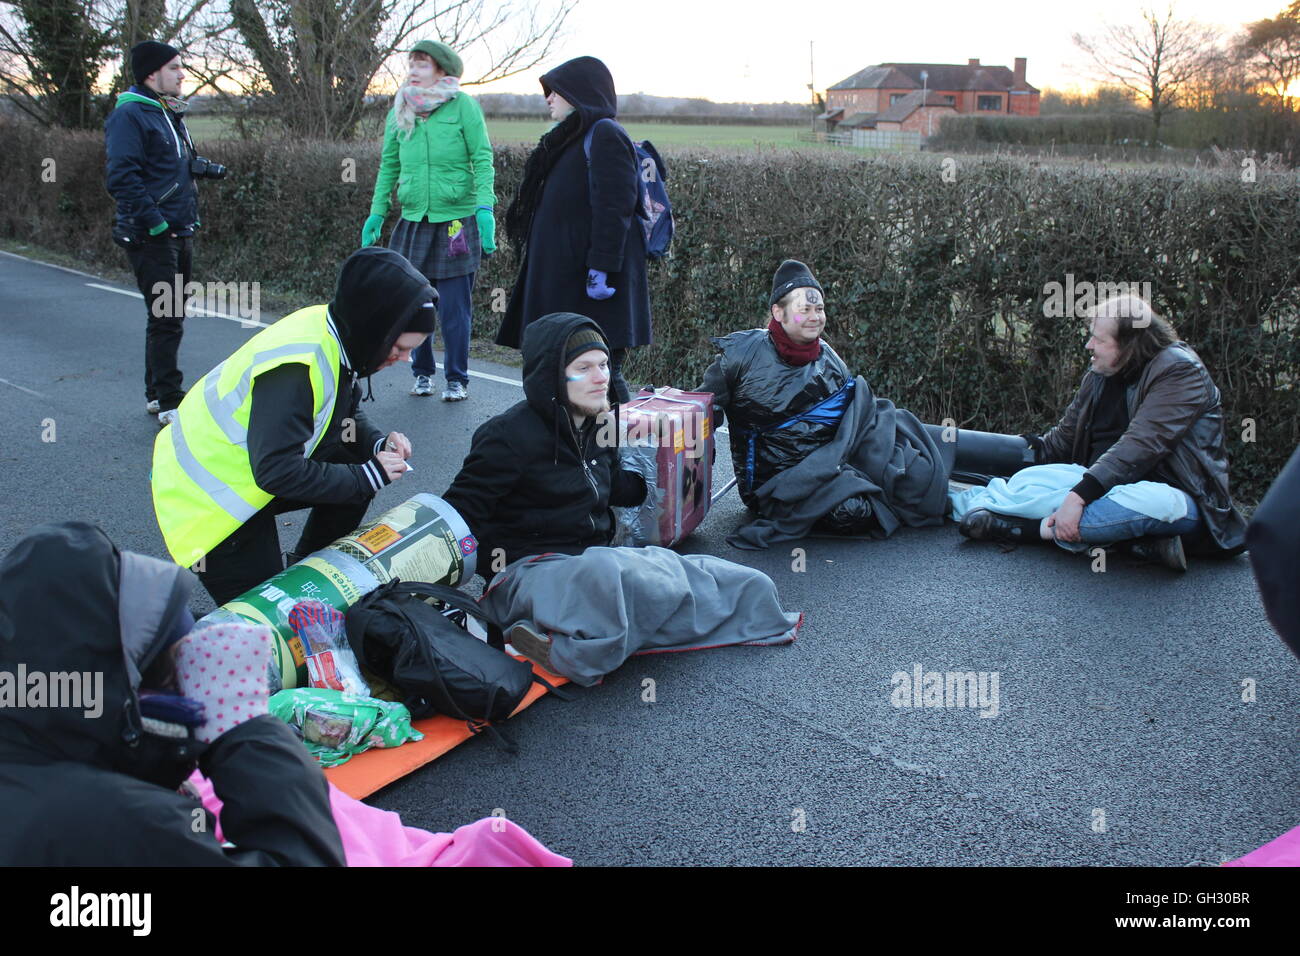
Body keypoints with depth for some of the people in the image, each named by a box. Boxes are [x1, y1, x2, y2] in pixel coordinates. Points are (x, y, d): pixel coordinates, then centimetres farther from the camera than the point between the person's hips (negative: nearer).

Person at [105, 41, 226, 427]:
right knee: (164, 318, -9)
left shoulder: (170, 113, 17)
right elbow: (122, 177, -21)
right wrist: (154, 222, -23)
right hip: (151, 237, -9)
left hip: (179, 233, 9)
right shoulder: (129, 115, -13)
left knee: (171, 316, 14)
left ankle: (157, 394, 24)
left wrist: (204, 167, 8)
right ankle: (168, 402, -4)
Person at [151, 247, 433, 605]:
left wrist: (377, 444, -10)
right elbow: (278, 472, -34)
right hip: (207, 500, -9)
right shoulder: (295, 367, -33)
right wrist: (367, 476, -26)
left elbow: (346, 415, 11)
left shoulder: (333, 335, -7)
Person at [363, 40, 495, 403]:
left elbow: (483, 158, -5)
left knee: (454, 307, -2)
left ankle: (457, 379, 11)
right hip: (412, 220, 4)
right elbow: (389, 164, 17)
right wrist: (377, 212, 14)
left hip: (457, 220, -4)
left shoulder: (463, 105, -3)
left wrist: (484, 206, -15)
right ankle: (423, 372, 23)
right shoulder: (400, 110, 10)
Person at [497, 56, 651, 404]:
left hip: (589, 283, -10)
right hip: (563, 277, 10)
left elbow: (615, 207, -19)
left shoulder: (605, 135, -10)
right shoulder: (575, 137, 21)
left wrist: (601, 269, -25)